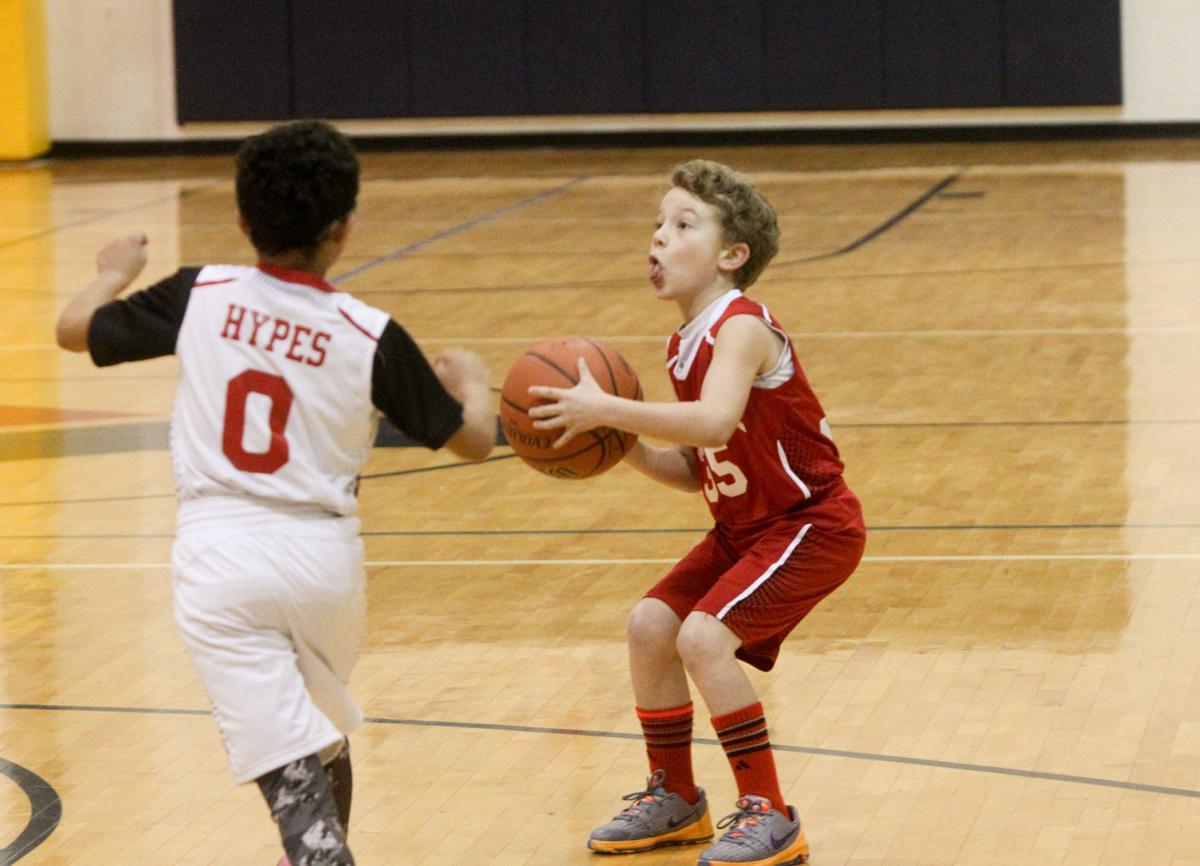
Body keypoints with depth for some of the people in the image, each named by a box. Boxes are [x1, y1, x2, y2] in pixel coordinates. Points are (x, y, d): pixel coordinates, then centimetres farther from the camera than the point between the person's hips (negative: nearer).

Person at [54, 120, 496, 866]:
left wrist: (117, 272, 32)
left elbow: (75, 329, 11)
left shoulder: (199, 297, -4)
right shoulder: (371, 336, -7)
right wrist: (473, 380, 26)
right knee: (325, 738, 28)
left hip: (222, 559, -1)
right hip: (323, 555, 1)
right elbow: (473, 440, 3)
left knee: (291, 770, -5)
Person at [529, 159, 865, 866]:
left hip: (814, 526, -9)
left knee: (703, 636, -20)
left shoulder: (741, 327, -22)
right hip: (746, 527, 9)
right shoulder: (686, 345, 5)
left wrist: (605, 408, -39)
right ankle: (675, 799, 21)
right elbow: (697, 471, 10)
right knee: (651, 623, 4)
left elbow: (712, 422, -42)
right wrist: (627, 448, -6)